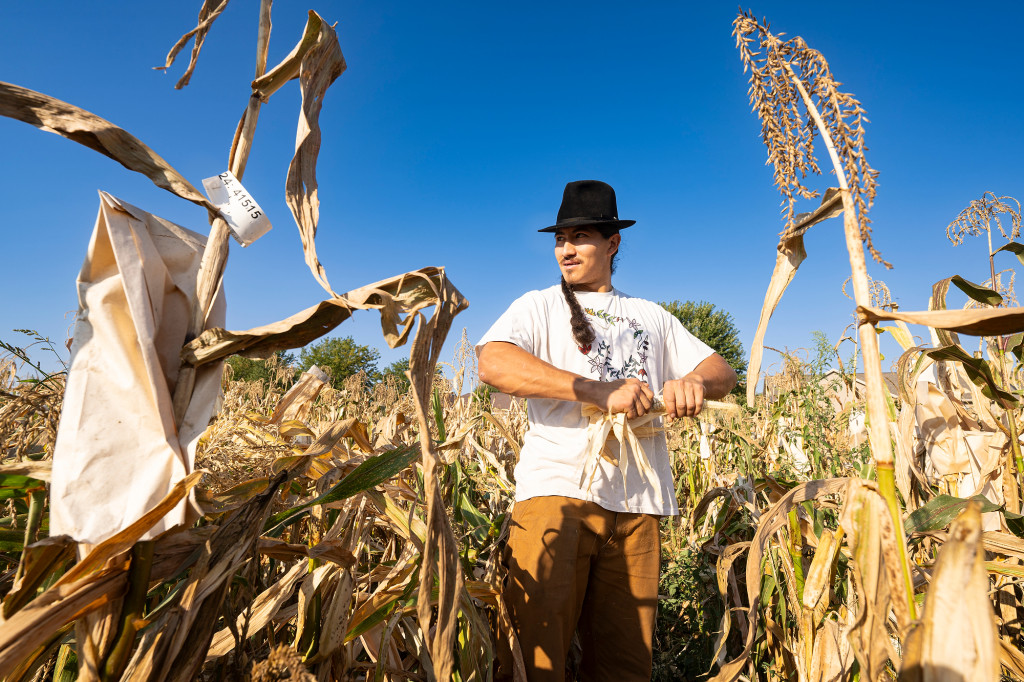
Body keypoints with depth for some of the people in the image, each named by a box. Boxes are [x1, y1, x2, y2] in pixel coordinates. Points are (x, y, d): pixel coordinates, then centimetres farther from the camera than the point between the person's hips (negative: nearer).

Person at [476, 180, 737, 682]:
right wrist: (597, 390, -19)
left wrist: (695, 382, -7)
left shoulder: (651, 316, 23)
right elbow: (492, 363, -10)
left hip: (638, 504, 3)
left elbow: (723, 371, 19)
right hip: (557, 490, -3)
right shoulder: (539, 306, 10)